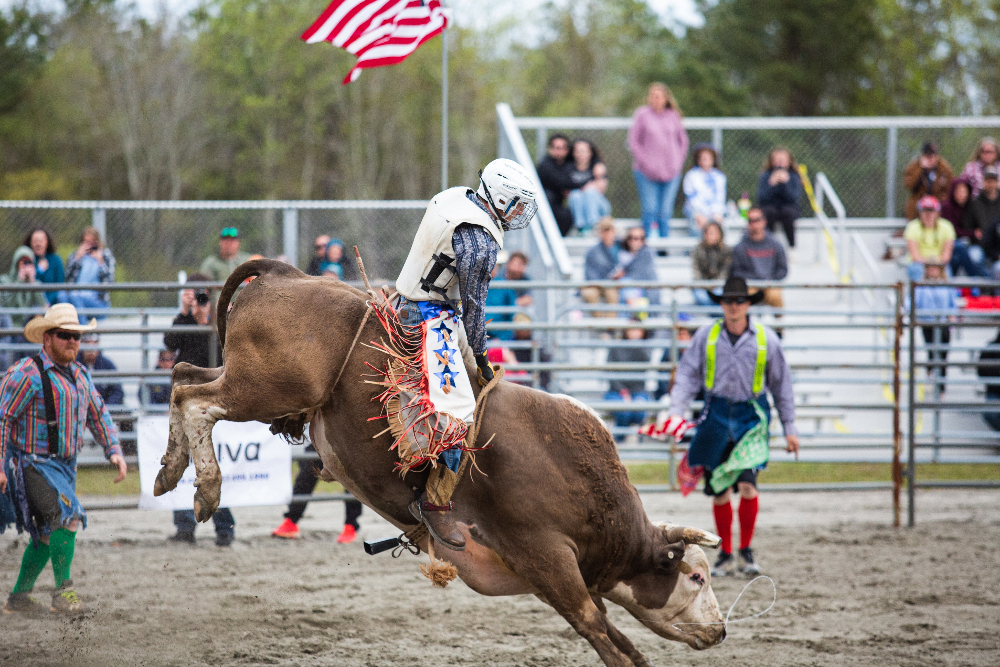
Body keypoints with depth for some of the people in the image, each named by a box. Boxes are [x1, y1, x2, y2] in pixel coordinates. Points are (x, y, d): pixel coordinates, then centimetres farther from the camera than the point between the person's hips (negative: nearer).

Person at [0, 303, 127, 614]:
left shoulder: (79, 374, 10)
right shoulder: (28, 374, -15)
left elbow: (98, 414, 21)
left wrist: (114, 450, 9)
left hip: (65, 465, 9)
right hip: (33, 464, -9)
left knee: (48, 533, 13)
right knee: (67, 516, -23)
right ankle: (64, 593, -18)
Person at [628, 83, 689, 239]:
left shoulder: (673, 116, 7)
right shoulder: (642, 115, -1)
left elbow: (683, 141, 16)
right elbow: (633, 142, -1)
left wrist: (678, 162, 4)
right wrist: (646, 163, -10)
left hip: (671, 172, 3)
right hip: (648, 173, -2)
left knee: (666, 213, 2)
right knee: (650, 211, -7)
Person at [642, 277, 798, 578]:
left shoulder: (766, 339, -1)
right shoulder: (706, 336, 0)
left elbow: (781, 384, 7)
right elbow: (687, 375, 2)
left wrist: (789, 428, 9)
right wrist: (675, 411, -12)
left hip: (751, 416, -2)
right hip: (716, 413, 2)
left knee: (746, 484, -17)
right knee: (718, 490, 7)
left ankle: (746, 551, 1)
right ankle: (725, 554, 22)